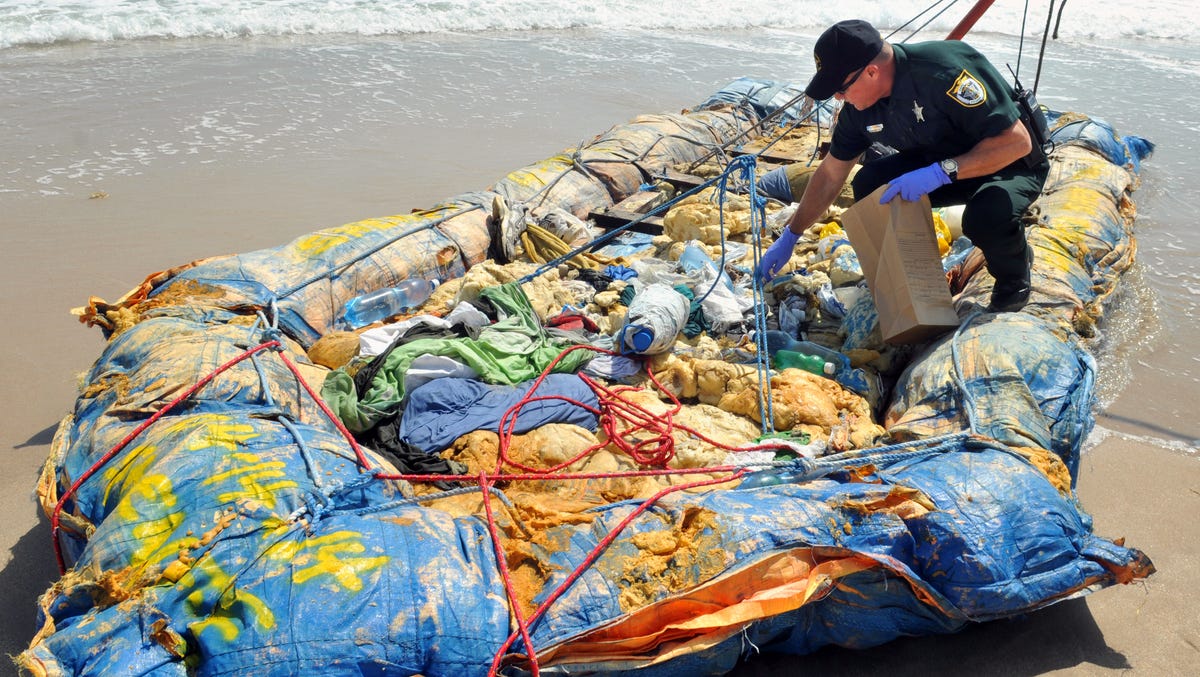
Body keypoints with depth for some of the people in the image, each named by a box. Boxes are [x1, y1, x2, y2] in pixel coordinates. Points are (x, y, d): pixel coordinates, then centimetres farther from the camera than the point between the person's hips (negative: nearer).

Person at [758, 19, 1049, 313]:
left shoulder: (946, 70, -34)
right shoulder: (859, 109, -13)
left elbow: (1018, 142, -32)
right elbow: (830, 175, 1)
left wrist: (941, 172, -41)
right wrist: (789, 236, 4)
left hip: (1012, 163, -6)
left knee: (986, 216, -37)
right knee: (868, 185, -17)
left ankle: (1014, 277, -1)